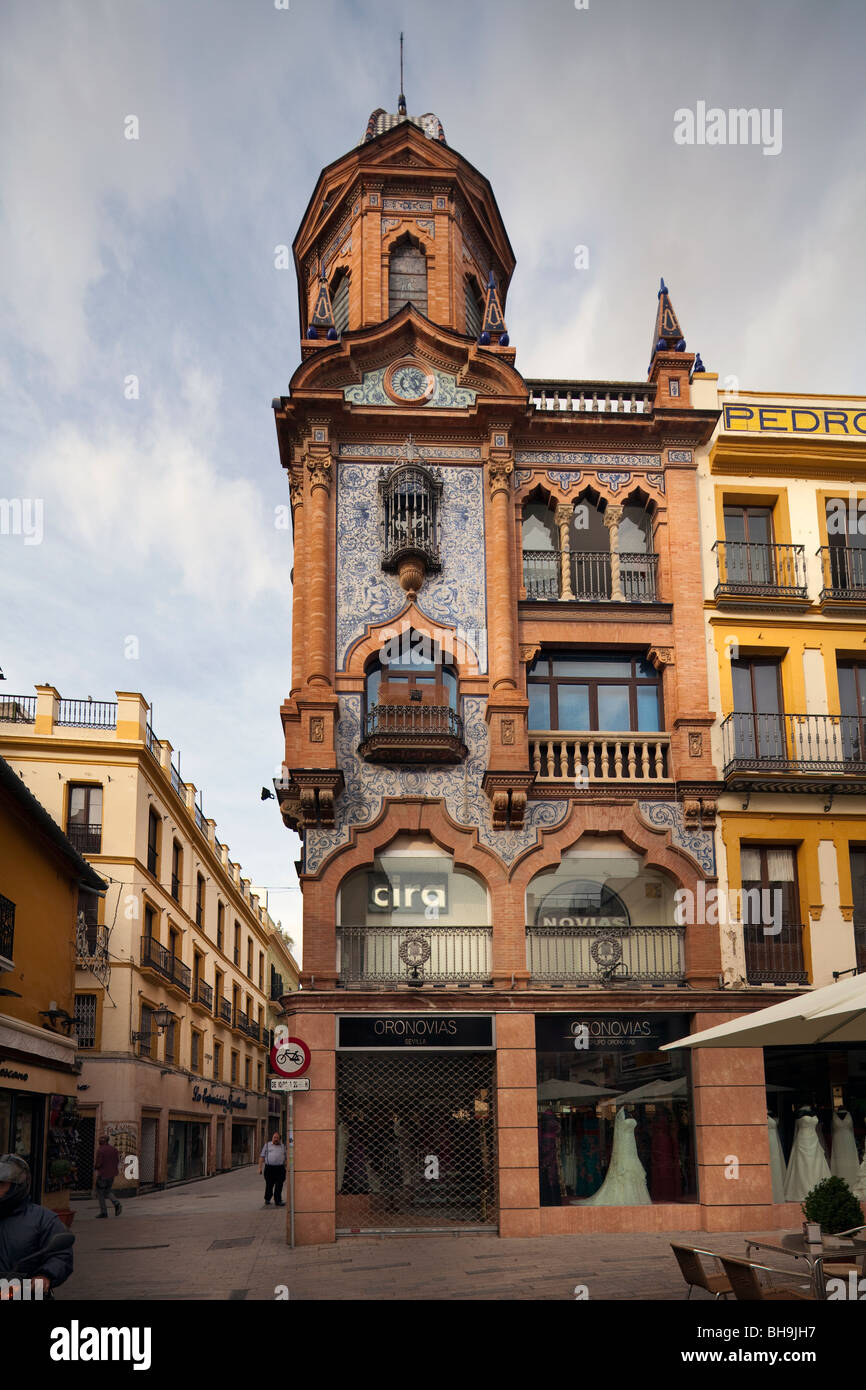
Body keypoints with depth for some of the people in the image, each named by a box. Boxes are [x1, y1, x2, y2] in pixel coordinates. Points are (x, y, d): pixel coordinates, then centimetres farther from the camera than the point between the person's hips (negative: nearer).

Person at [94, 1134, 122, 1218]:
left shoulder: (100, 1150, -15)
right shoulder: (113, 1149, 5)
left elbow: (98, 1163, -18)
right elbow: (118, 1160, 7)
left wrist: (95, 1166, 4)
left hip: (103, 1174, -6)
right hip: (112, 1174, 6)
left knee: (100, 1193, 7)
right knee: (107, 1191, 20)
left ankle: (103, 1212, 7)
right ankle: (116, 1204, -3)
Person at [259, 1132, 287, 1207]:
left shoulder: (283, 1146, 15)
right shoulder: (267, 1145, 11)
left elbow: (286, 1158, 17)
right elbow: (262, 1157, 8)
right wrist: (260, 1167, 1)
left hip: (280, 1168, 1)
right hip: (269, 1168, -1)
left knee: (279, 1186, -5)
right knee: (269, 1185, 5)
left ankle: (278, 1201, 0)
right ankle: (267, 1200, 23)